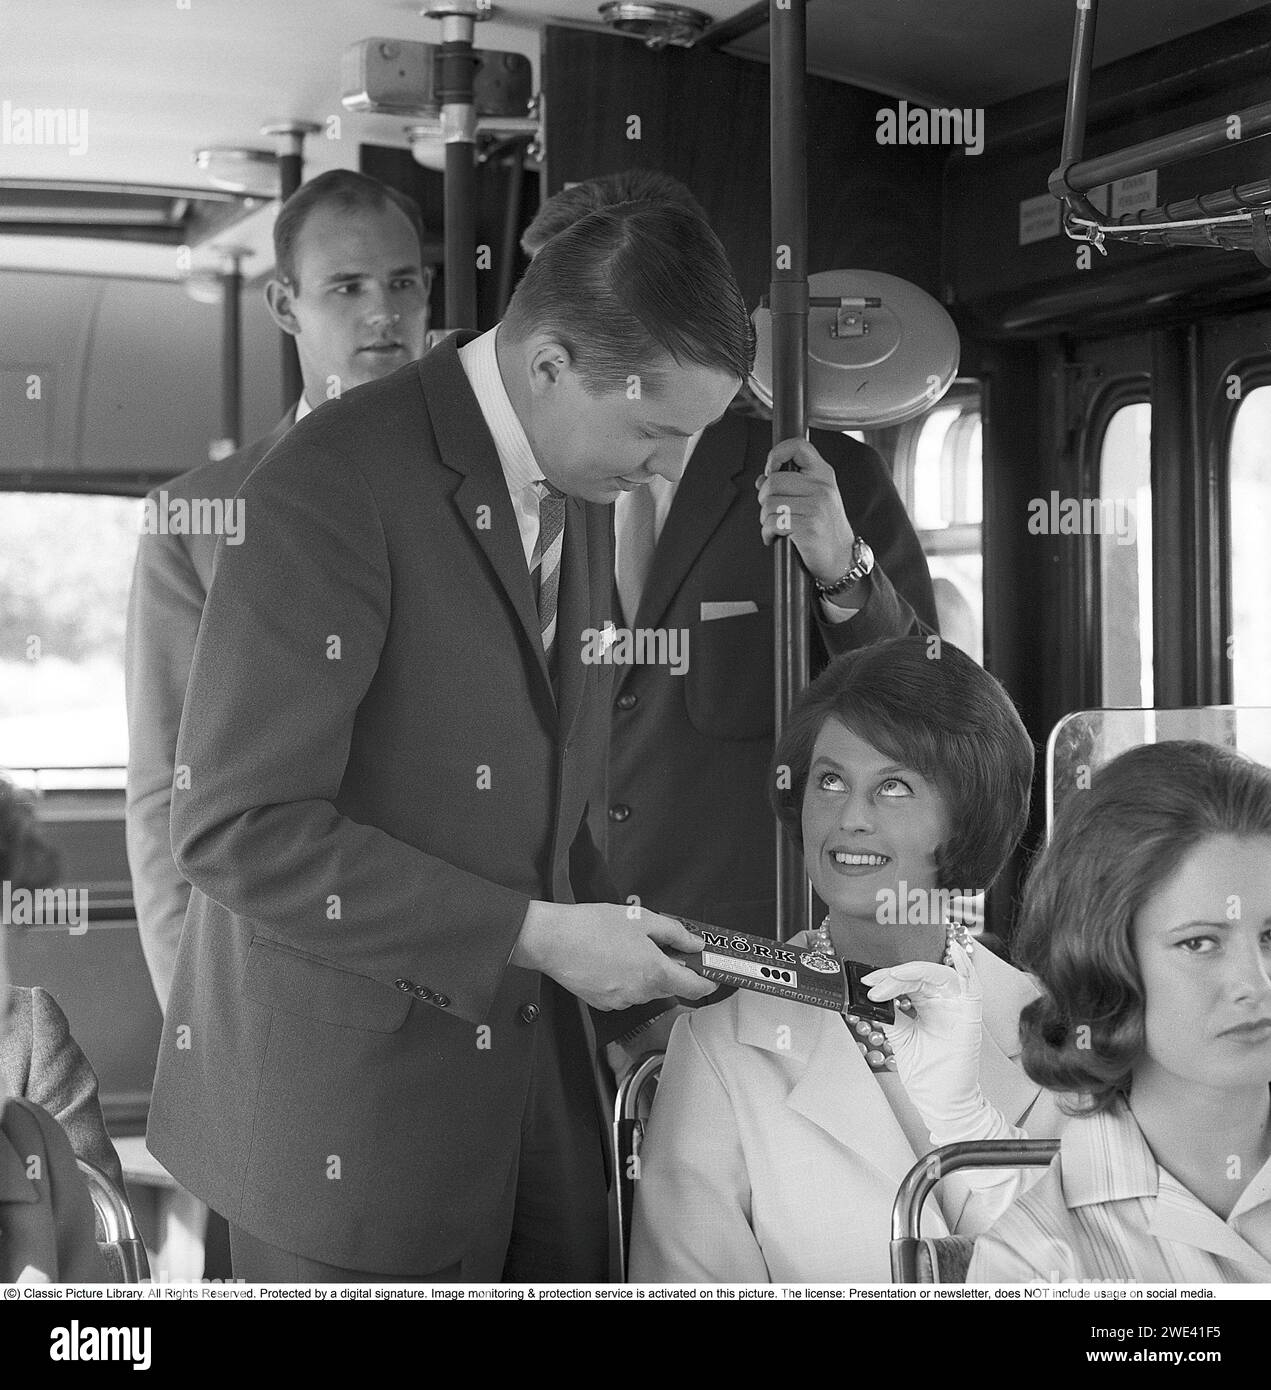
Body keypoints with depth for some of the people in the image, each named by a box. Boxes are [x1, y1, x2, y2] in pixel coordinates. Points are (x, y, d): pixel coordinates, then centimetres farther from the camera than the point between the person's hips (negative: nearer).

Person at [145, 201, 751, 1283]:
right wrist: (533, 936, -20)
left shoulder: (580, 491, 7)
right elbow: (239, 830, -22)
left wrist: (625, 967, 2)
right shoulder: (333, 489, -19)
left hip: (528, 1063, 7)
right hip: (345, 1104, -7)